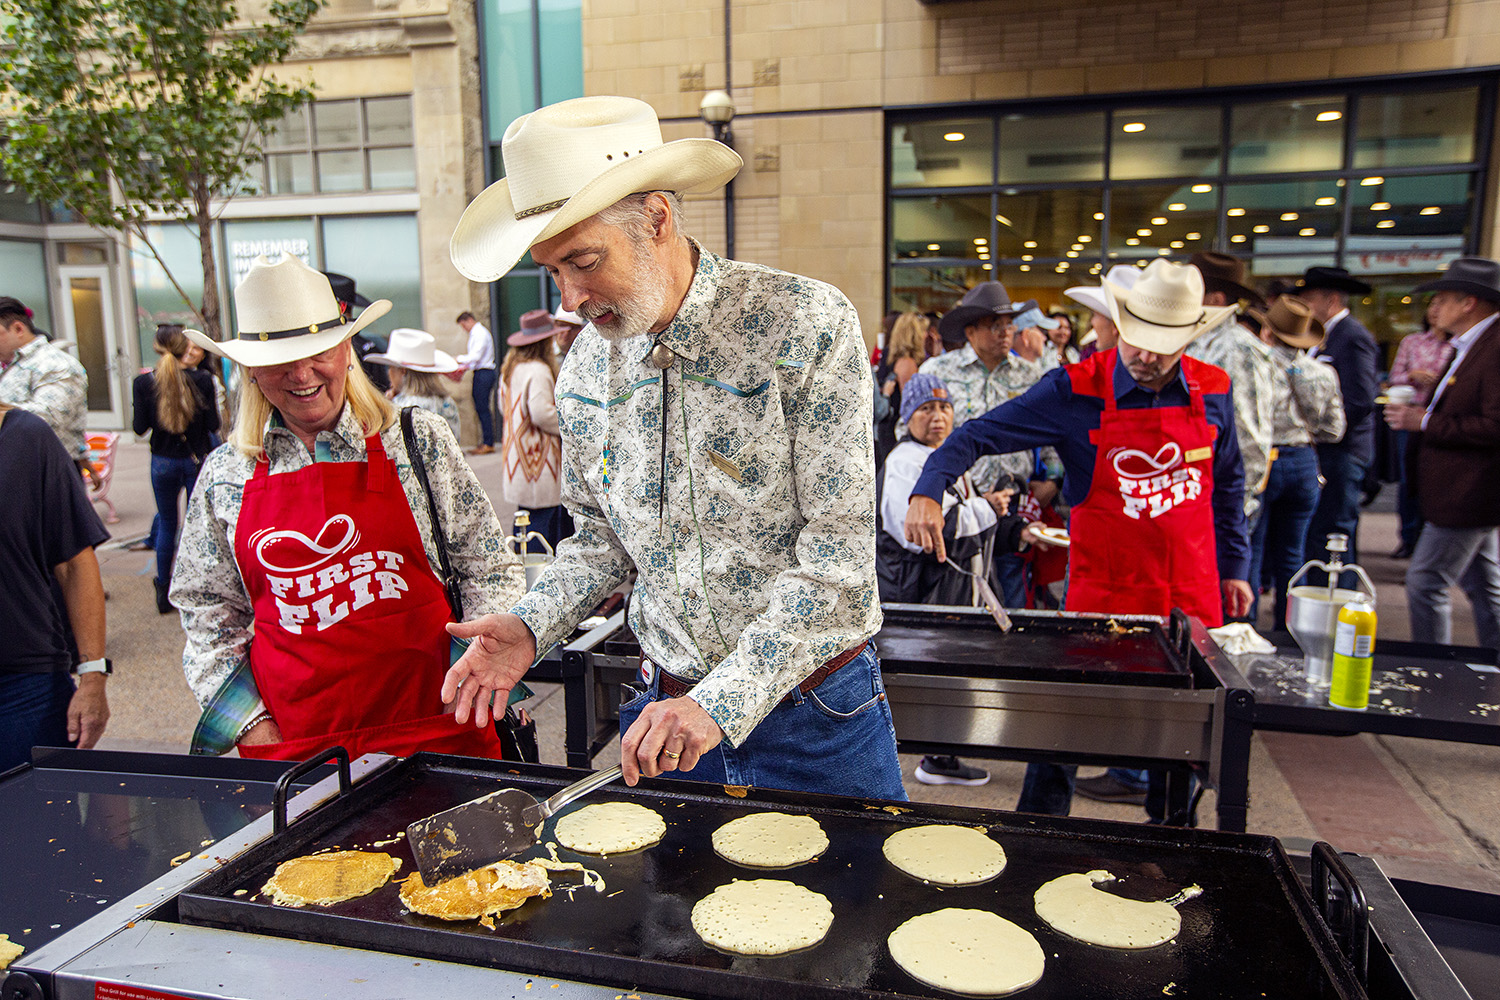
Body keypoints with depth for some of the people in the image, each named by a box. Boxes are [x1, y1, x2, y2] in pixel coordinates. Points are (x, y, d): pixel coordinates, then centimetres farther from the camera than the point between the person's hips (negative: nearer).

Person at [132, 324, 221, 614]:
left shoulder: (143, 382, -8)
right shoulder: (202, 379, -12)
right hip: (197, 460, -2)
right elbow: (213, 425, -8)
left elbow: (139, 427, -4)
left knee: (166, 522, 17)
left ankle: (163, 592, 22)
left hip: (163, 462, 2)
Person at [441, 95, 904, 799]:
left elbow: (837, 557, -20)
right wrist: (532, 625, -6)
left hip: (818, 718, -3)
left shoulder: (808, 326, -18)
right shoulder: (586, 366, 0)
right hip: (669, 711, 4)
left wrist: (721, 704, -25)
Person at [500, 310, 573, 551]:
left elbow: (504, 407, 23)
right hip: (540, 463, -10)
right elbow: (542, 413, -23)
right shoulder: (539, 371, -17)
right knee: (546, 518, -5)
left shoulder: (509, 368, 13)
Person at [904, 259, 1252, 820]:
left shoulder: (1212, 392, 1)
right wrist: (928, 490, -31)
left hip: (1193, 595, 4)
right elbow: (977, 436, -15)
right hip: (1102, 592, -4)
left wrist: (1234, 567, 14)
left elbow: (1227, 485, 15)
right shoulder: (1077, 391, -13)